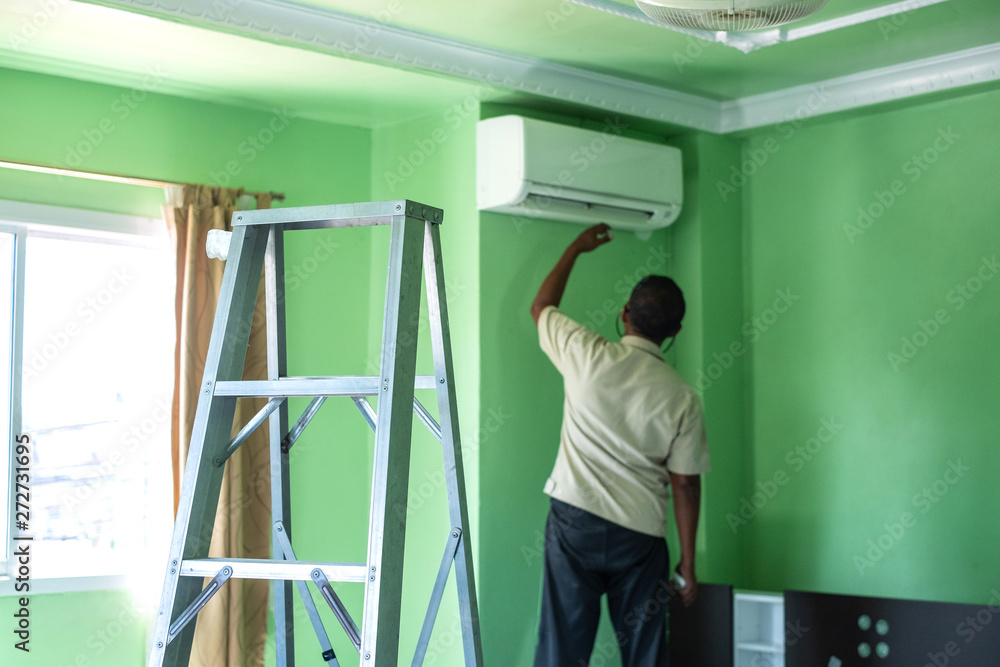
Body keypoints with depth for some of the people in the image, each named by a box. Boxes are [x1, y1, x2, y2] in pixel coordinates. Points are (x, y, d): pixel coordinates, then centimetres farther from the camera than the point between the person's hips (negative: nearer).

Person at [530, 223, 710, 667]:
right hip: (641, 534, 1)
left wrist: (576, 248, 26)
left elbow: (541, 307, 14)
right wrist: (688, 562, 8)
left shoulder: (588, 355, -5)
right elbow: (685, 485, 0)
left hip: (575, 520, -1)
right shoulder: (682, 398, -3)